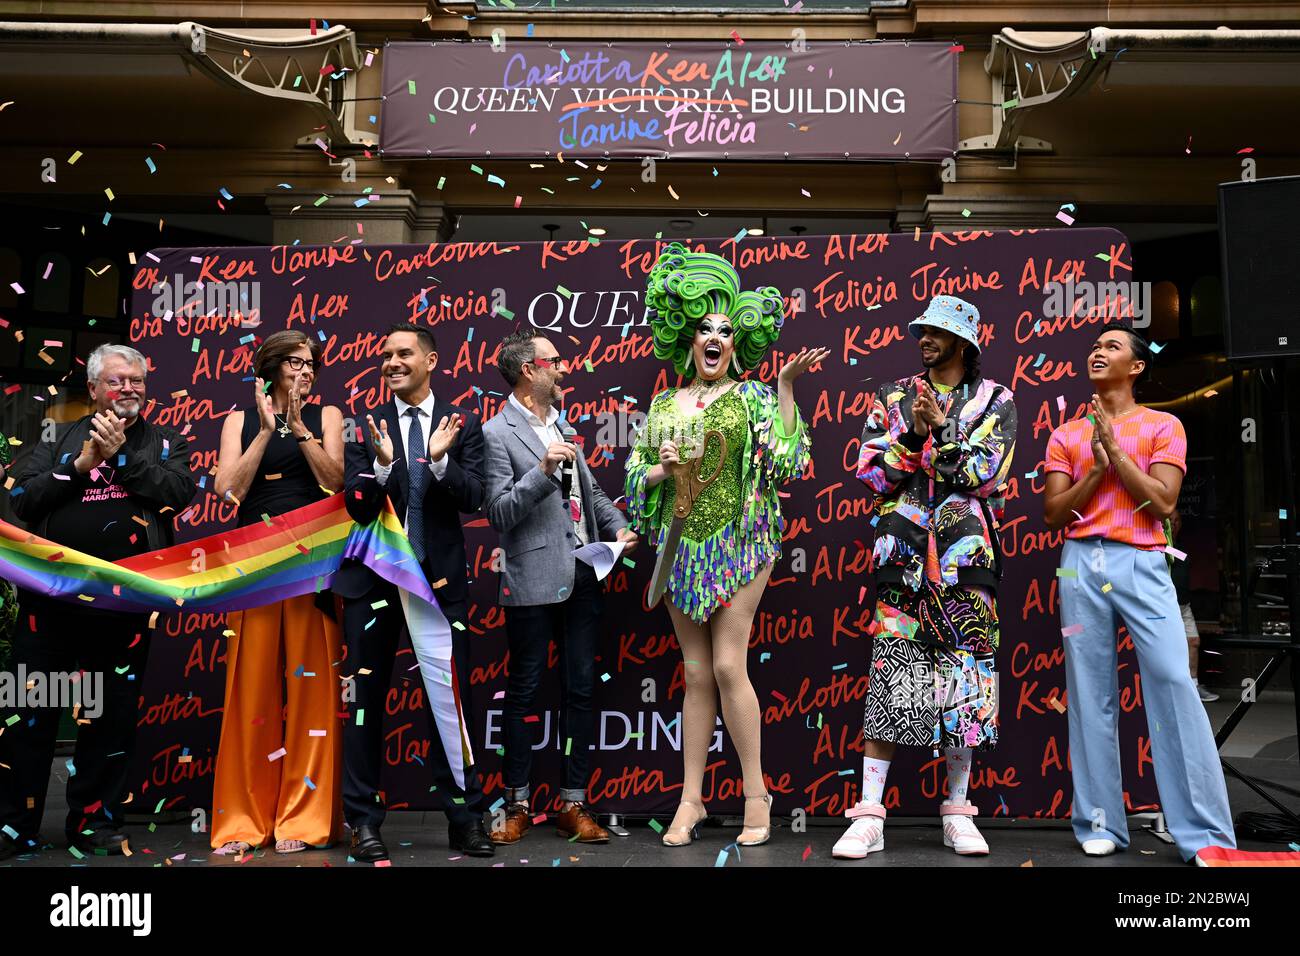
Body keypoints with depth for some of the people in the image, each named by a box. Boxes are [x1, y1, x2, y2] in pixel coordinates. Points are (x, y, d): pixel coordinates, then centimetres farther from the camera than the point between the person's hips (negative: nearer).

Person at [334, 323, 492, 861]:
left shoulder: (461, 424, 3)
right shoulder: (365, 426, 4)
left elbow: (472, 500, -6)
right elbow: (356, 508, -4)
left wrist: (441, 460, -23)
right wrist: (383, 466, -22)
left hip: (440, 577, -1)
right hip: (374, 578, 1)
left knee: (451, 696, 4)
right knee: (366, 698, 8)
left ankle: (464, 819, 16)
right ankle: (364, 822, 20)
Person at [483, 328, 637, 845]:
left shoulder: (560, 424, 16)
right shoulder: (497, 433, -7)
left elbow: (590, 490, 22)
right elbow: (500, 513, -12)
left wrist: (618, 527, 6)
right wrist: (543, 470, -22)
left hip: (583, 575, 7)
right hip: (534, 580, -6)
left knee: (580, 690, 9)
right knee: (523, 691, 6)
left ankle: (574, 805, 19)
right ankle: (517, 806, 20)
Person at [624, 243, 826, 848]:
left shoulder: (751, 397, 3)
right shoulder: (664, 404, 12)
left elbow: (786, 458, -10)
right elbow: (636, 477, 13)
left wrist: (786, 385, -14)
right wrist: (660, 467, -8)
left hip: (739, 542, -3)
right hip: (682, 544, 3)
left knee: (728, 665, -9)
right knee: (696, 673, 6)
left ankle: (756, 793, 7)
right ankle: (691, 800, 13)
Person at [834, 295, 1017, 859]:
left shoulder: (995, 401, 9)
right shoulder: (894, 398, 13)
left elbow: (985, 473, -5)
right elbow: (871, 473, 3)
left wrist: (940, 429, -12)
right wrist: (912, 437, -10)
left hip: (966, 557, 0)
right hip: (904, 554, 0)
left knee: (965, 676, 2)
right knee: (890, 675, -5)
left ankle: (958, 812, 15)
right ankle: (869, 815, -2)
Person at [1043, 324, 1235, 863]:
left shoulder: (1163, 427, 7)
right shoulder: (1066, 435, 13)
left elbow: (1162, 503, -6)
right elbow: (1052, 515, 6)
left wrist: (1114, 448, -6)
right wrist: (1098, 468, -5)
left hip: (1142, 564, -2)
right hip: (1081, 565, 2)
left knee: (1175, 685, -9)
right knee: (1090, 694, 2)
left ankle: (1205, 834, -2)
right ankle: (1100, 824, 9)